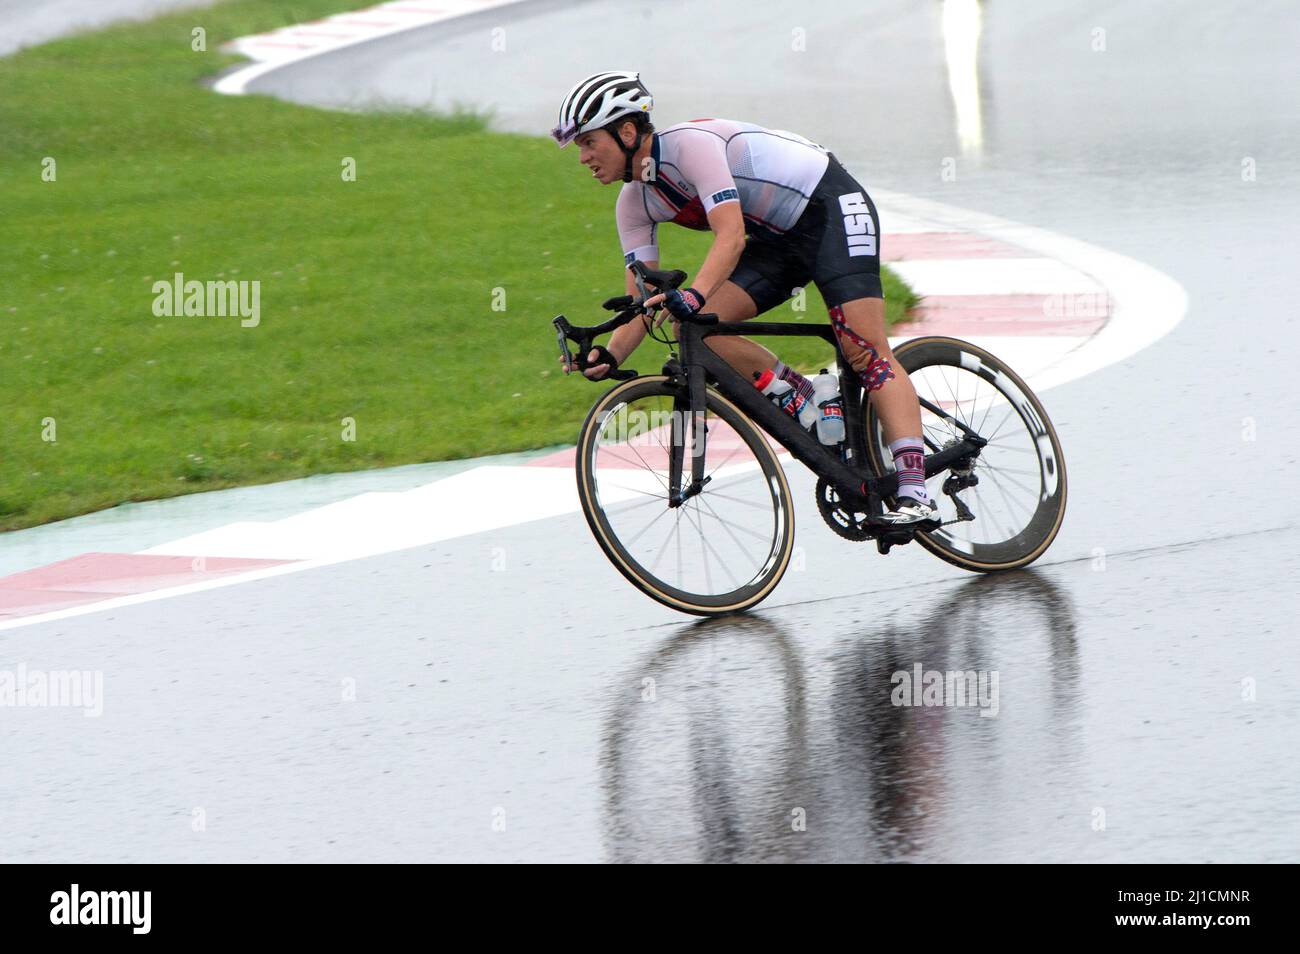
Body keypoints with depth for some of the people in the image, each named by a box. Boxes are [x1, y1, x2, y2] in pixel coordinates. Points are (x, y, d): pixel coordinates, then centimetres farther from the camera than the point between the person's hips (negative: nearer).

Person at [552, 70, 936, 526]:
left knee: (865, 351, -20)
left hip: (832, 209, -8)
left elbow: (731, 237, -36)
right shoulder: (634, 205, -1)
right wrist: (609, 356, -22)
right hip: (780, 238, 8)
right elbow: (643, 302, -3)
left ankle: (914, 495, -26)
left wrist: (693, 295, -52)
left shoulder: (690, 144, -26)